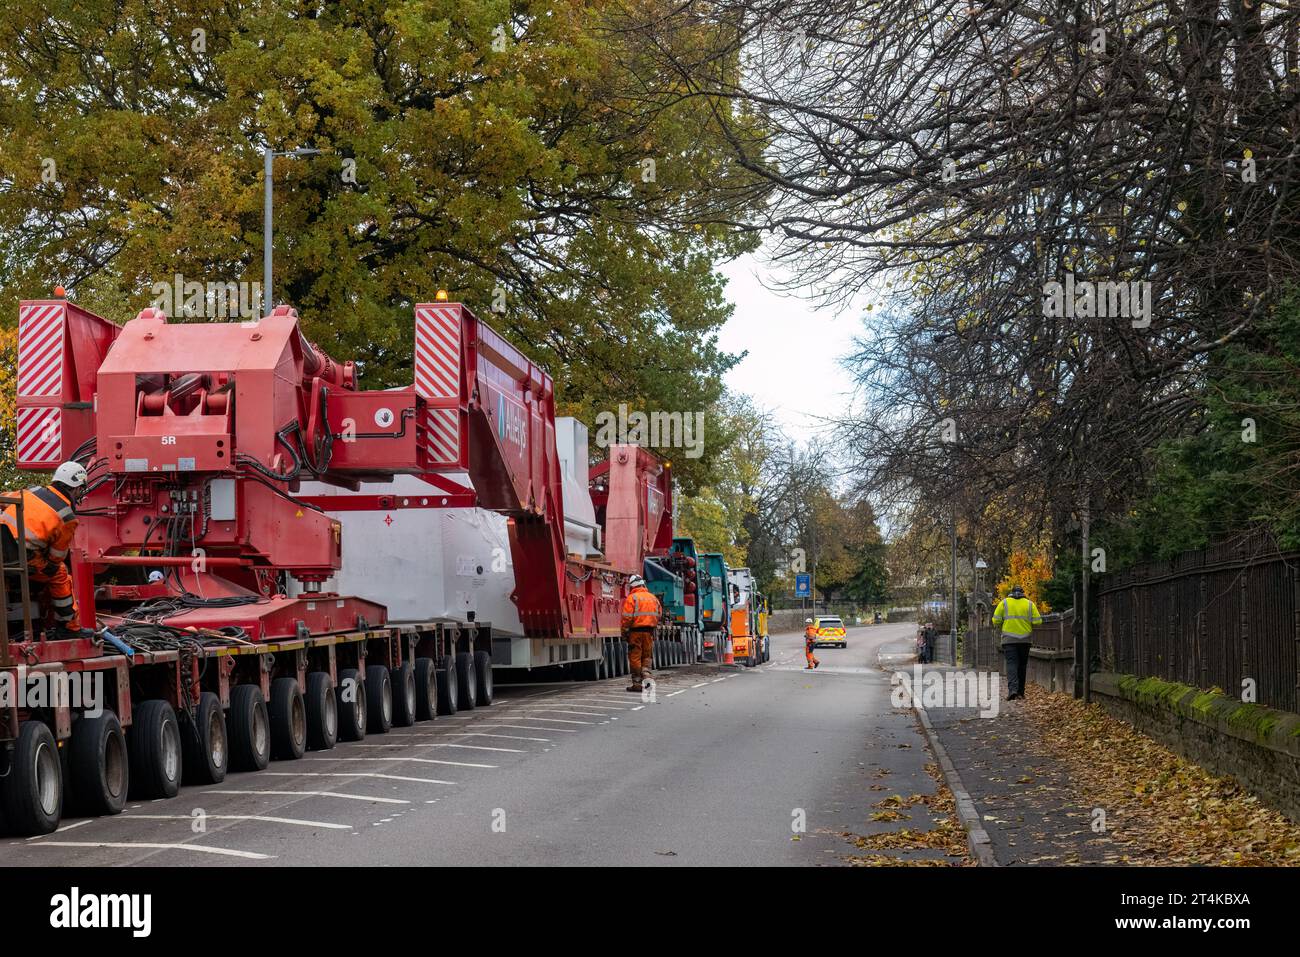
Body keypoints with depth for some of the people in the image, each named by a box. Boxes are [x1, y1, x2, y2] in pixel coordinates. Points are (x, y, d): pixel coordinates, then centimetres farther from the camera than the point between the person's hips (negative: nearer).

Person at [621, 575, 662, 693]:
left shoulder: (631, 598, -8)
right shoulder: (653, 598, 10)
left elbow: (627, 617, -13)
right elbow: (659, 614, 13)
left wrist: (624, 631, -4)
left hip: (636, 631, -5)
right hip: (649, 632, 5)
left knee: (635, 657, 1)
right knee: (646, 656, 15)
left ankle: (637, 683, 2)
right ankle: (646, 676, -3)